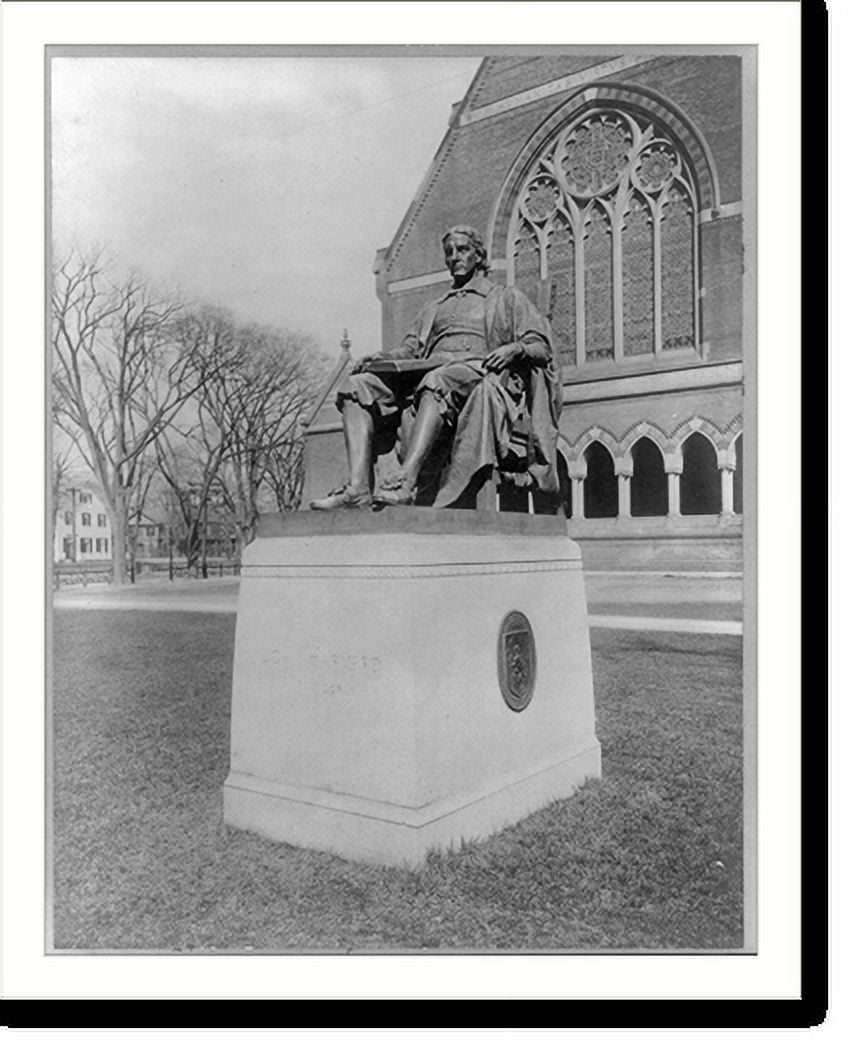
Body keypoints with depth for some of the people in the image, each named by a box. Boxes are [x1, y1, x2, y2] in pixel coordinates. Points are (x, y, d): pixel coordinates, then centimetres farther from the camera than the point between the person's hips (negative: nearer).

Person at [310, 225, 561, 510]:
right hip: (426, 376, 5)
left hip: (477, 372, -5)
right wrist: (380, 357, 0)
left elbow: (542, 347, 10)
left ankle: (404, 483, -54)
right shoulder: (433, 309, 35)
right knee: (356, 386, -20)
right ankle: (358, 488, -36)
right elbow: (409, 349, 22)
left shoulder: (507, 298, 23)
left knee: (437, 381, -40)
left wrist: (516, 348, -12)